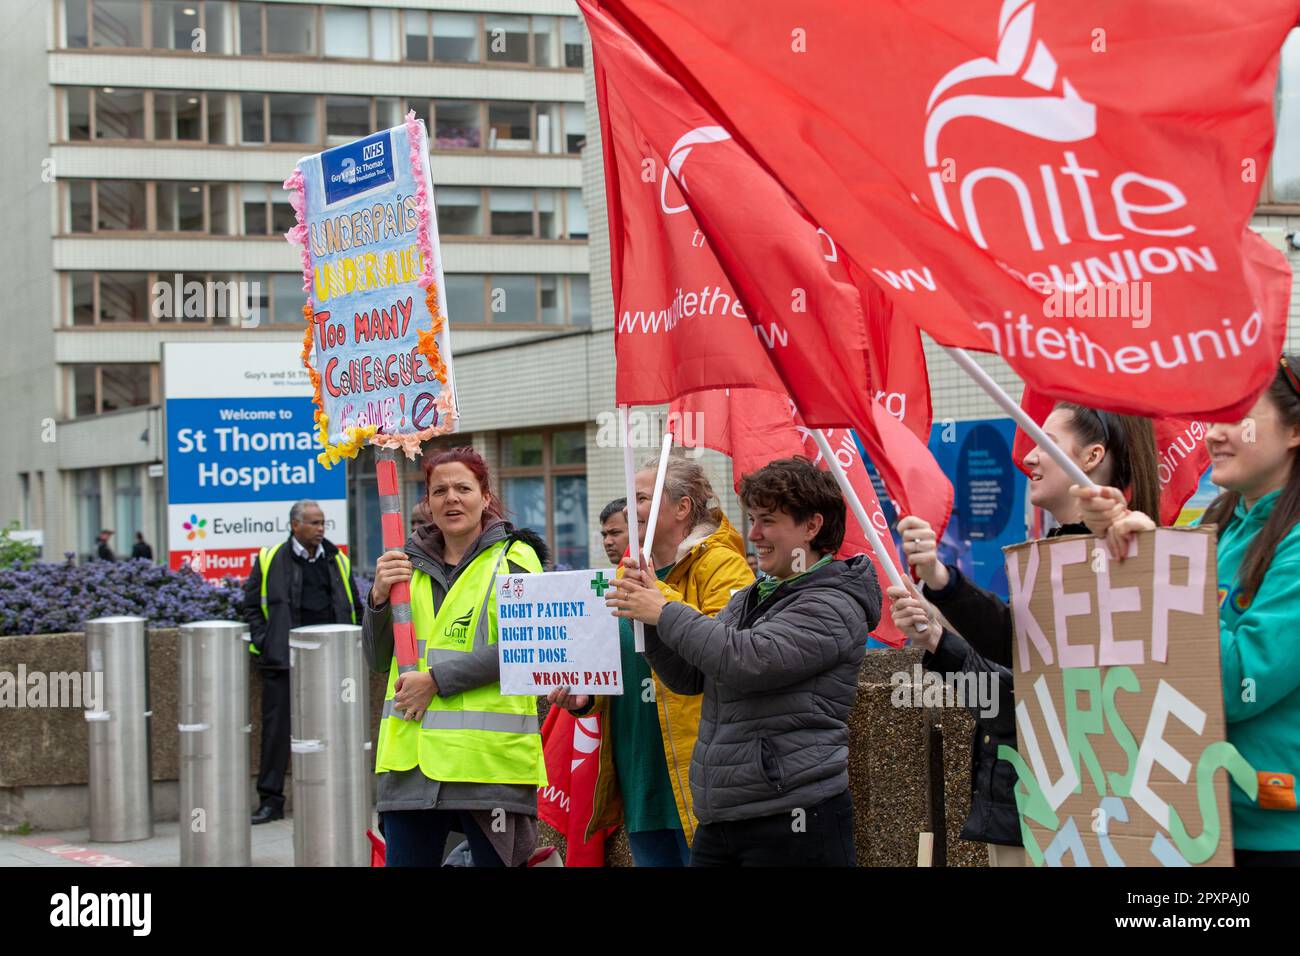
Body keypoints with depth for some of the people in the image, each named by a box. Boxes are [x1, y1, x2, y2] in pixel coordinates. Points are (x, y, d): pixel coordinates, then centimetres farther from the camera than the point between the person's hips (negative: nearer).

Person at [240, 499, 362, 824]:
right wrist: (263, 642, -3)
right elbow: (251, 605, 8)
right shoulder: (270, 560, 3)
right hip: (283, 660, -2)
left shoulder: (337, 561, 12)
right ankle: (270, 801, 5)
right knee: (276, 730, -1)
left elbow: (354, 607, 21)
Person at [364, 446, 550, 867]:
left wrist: (438, 679, -15)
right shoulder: (411, 564, 15)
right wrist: (379, 597, -3)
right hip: (411, 757, 4)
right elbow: (378, 660, 15)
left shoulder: (515, 559, 2)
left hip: (488, 756, -4)